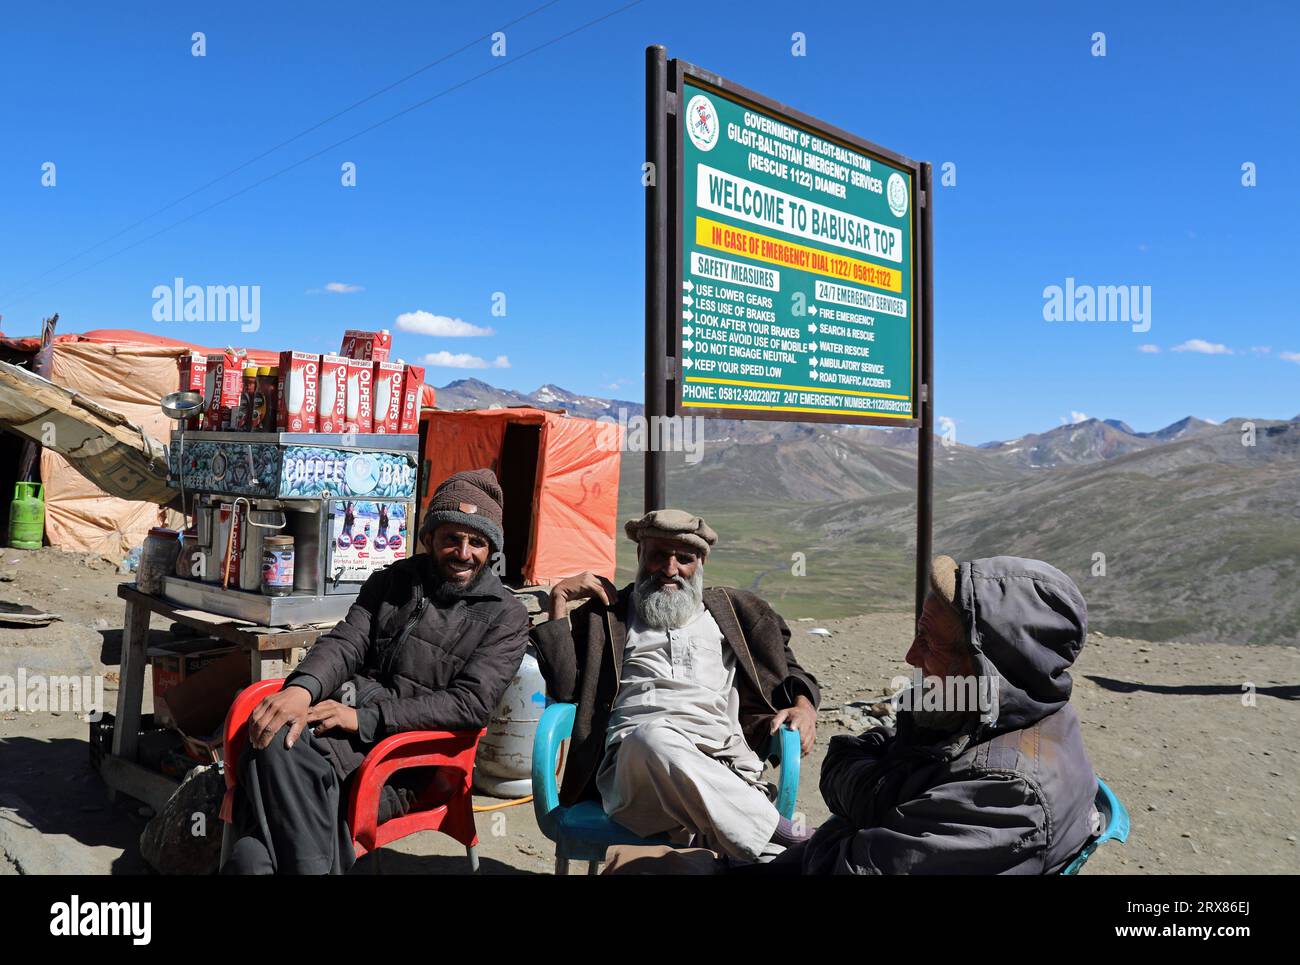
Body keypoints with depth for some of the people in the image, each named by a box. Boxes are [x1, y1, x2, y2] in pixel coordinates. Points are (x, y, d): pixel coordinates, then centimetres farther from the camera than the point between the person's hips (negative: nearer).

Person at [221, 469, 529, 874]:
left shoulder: (507, 617, 6)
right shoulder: (390, 582, 20)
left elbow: (471, 703, -5)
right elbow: (344, 642, 7)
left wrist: (364, 717, -14)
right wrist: (302, 688, -18)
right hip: (342, 719, 4)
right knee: (274, 740, -31)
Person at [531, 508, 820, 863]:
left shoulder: (729, 610, 28)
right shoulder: (606, 614, 23)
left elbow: (786, 670, 30)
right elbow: (564, 687, 10)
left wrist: (803, 704, 7)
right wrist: (560, 597, 9)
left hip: (724, 760, 1)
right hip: (634, 758, 0)